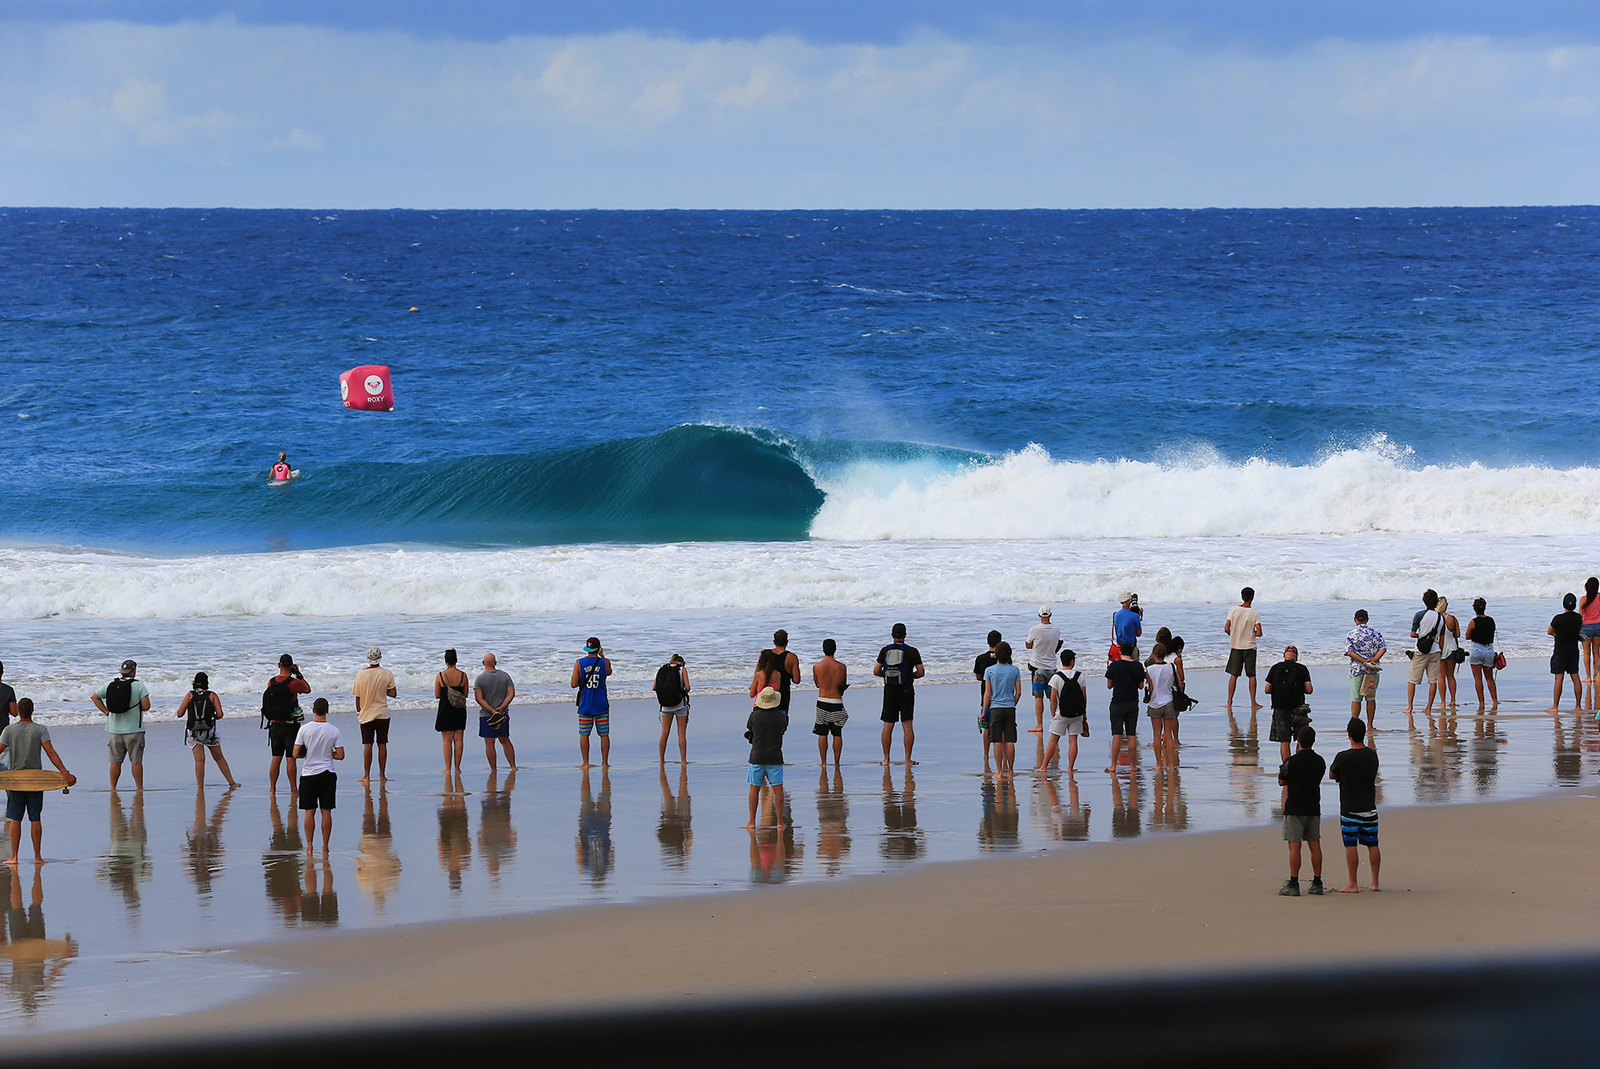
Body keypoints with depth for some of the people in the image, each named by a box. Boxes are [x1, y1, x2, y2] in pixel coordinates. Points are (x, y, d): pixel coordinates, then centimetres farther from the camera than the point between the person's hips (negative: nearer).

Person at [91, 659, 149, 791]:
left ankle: (113, 788, 12)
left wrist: (106, 711, 10)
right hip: (134, 730, -4)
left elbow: (94, 697, 11)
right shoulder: (139, 686, -9)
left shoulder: (110, 685, 4)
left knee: (115, 761, 9)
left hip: (114, 730, 4)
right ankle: (139, 788, 3)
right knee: (136, 761, 1)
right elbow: (146, 706, -13)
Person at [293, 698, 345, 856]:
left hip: (309, 775, 0)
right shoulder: (334, 731, -6)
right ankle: (325, 847, 7)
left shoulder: (305, 729, -8)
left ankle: (309, 846, 6)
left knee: (310, 812, 6)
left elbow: (296, 753, -8)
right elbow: (340, 755, -5)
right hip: (327, 774, 0)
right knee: (326, 811, 5)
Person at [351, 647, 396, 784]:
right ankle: (382, 775, 10)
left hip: (366, 714, -1)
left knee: (367, 744, 3)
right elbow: (392, 693, -5)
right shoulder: (387, 674, -7)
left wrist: (358, 711, 10)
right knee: (382, 744, 7)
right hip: (382, 714, 1)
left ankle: (366, 775, 3)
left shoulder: (361, 674, -8)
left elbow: (357, 696, -4)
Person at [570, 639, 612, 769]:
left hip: (585, 704, 0)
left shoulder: (579, 663, -5)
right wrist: (602, 656, 25)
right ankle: (605, 762, 7)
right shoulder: (605, 662, -4)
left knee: (584, 734, 6)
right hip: (601, 704, 0)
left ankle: (585, 763, 5)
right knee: (604, 734, 7)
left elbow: (574, 684, -6)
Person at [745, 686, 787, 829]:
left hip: (757, 757, 0)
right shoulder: (781, 716, -5)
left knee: (754, 789, 8)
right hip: (775, 757, 0)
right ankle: (779, 821, 4)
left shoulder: (755, 715, -8)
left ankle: (752, 822, 10)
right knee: (778, 789, 5)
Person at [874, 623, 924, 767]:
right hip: (906, 692, -2)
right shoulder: (912, 652, -5)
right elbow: (920, 673, -4)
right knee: (907, 725, 1)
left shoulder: (885, 651, 1)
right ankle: (908, 759, -1)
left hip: (889, 691, 2)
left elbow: (876, 671, 2)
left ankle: (886, 759, 10)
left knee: (888, 726, 7)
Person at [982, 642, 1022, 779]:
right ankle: (1010, 770, 7)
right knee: (1009, 741, 5)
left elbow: (987, 693, -4)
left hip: (995, 708, -2)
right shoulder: (1015, 670, 0)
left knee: (997, 742, 1)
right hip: (1010, 708, 2)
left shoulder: (990, 671, -5)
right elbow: (1018, 692, 2)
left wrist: (984, 711, 4)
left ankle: (999, 771, 1)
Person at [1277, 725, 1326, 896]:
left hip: (1294, 808, -5)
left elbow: (1282, 782, -1)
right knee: (1315, 844, 8)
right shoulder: (1320, 761, 2)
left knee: (1294, 846, -4)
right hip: (1314, 808, 5)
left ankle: (1293, 885, -4)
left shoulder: (1291, 762, -14)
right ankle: (1317, 883, 10)